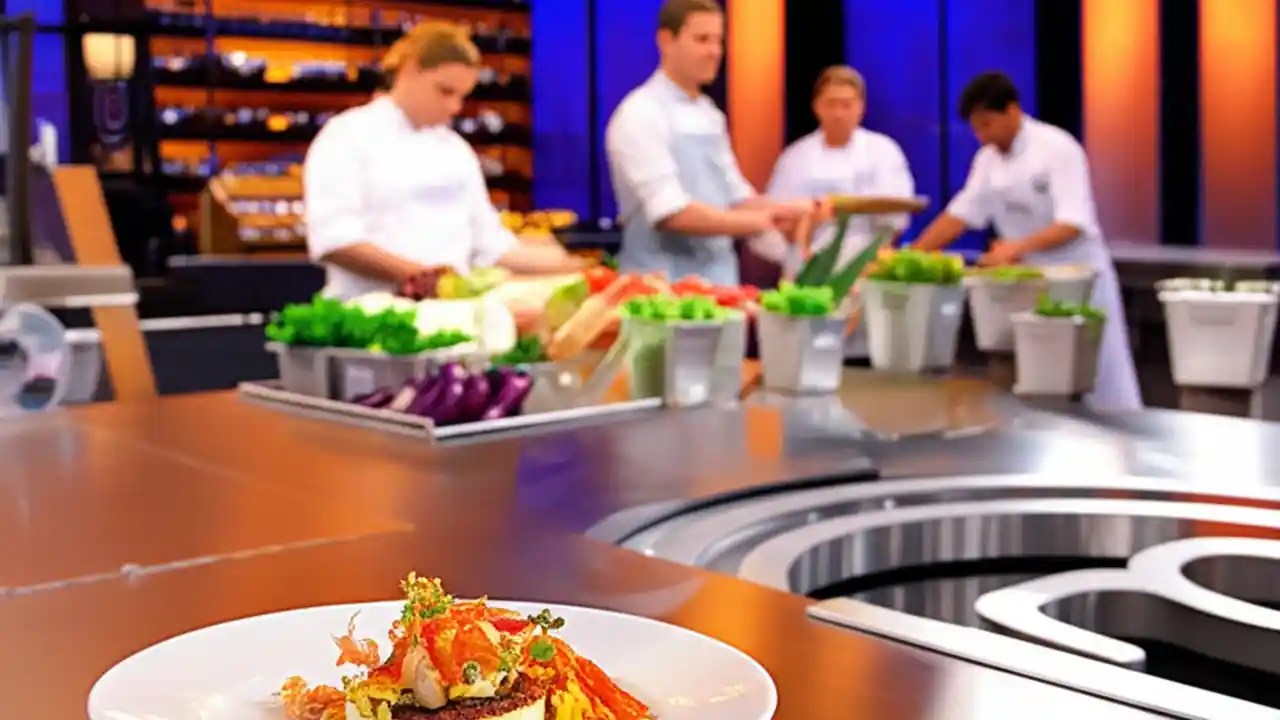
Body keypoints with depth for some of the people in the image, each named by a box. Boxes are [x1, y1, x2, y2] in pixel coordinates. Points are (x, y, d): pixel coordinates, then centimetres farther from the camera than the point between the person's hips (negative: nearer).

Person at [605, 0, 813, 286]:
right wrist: (762, 221, -20)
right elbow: (671, 214, -21)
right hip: (664, 287, -7)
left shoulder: (710, 114, 13)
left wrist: (782, 212, -4)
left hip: (719, 283, 7)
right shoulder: (640, 115, -13)